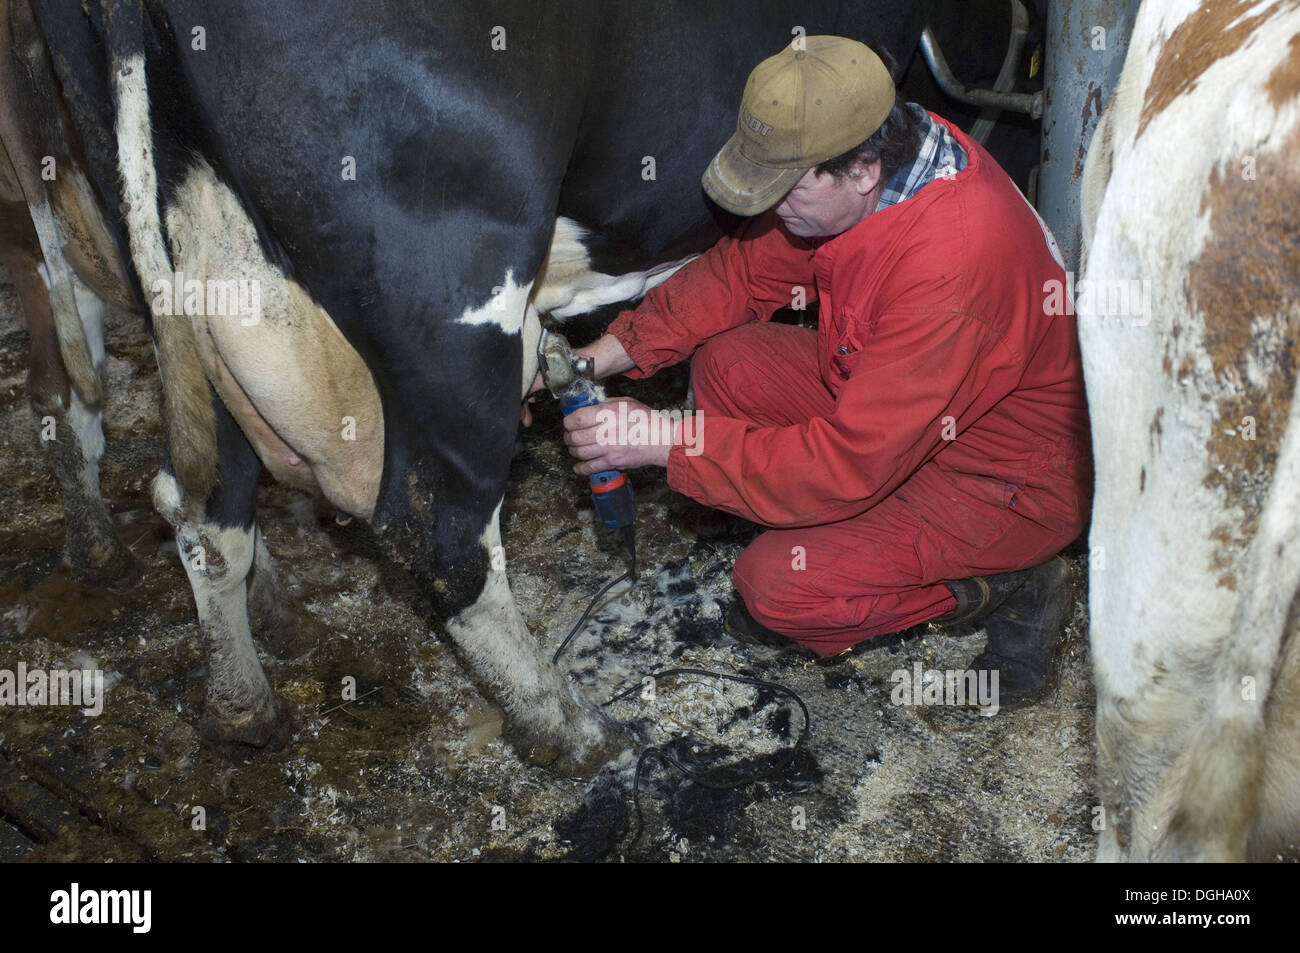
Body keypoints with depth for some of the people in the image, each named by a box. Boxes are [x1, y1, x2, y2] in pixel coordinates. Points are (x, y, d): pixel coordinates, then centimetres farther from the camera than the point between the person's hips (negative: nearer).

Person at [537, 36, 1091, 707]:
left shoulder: (953, 261, -38)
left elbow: (851, 463, -35)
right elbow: (744, 270, 1)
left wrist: (666, 444, -29)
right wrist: (608, 354, -10)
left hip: (1010, 474, -8)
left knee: (780, 587, -19)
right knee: (725, 362, -4)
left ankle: (1013, 587, 1)